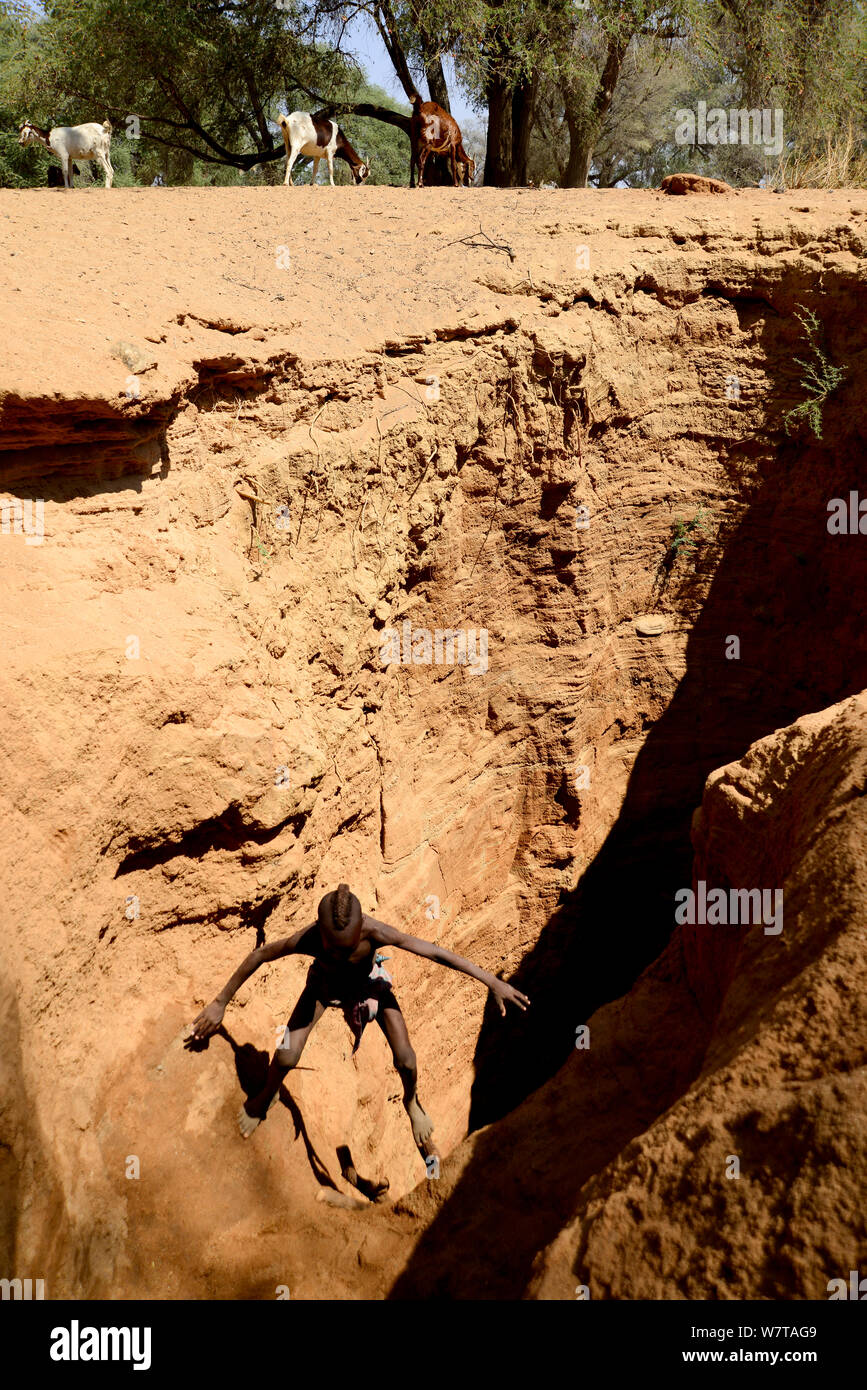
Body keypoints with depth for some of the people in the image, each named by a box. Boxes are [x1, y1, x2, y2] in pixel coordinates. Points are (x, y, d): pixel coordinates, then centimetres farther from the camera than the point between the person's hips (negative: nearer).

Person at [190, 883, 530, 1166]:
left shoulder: (375, 932, -42)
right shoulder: (309, 939, -40)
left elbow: (435, 952, -34)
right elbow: (259, 955, -23)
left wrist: (492, 982, -30)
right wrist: (221, 1003, -16)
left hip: (369, 982, 0)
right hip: (325, 983, 0)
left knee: (405, 1059, -10)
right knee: (286, 1057, -14)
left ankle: (411, 1101, 27)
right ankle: (267, 1096, 23)